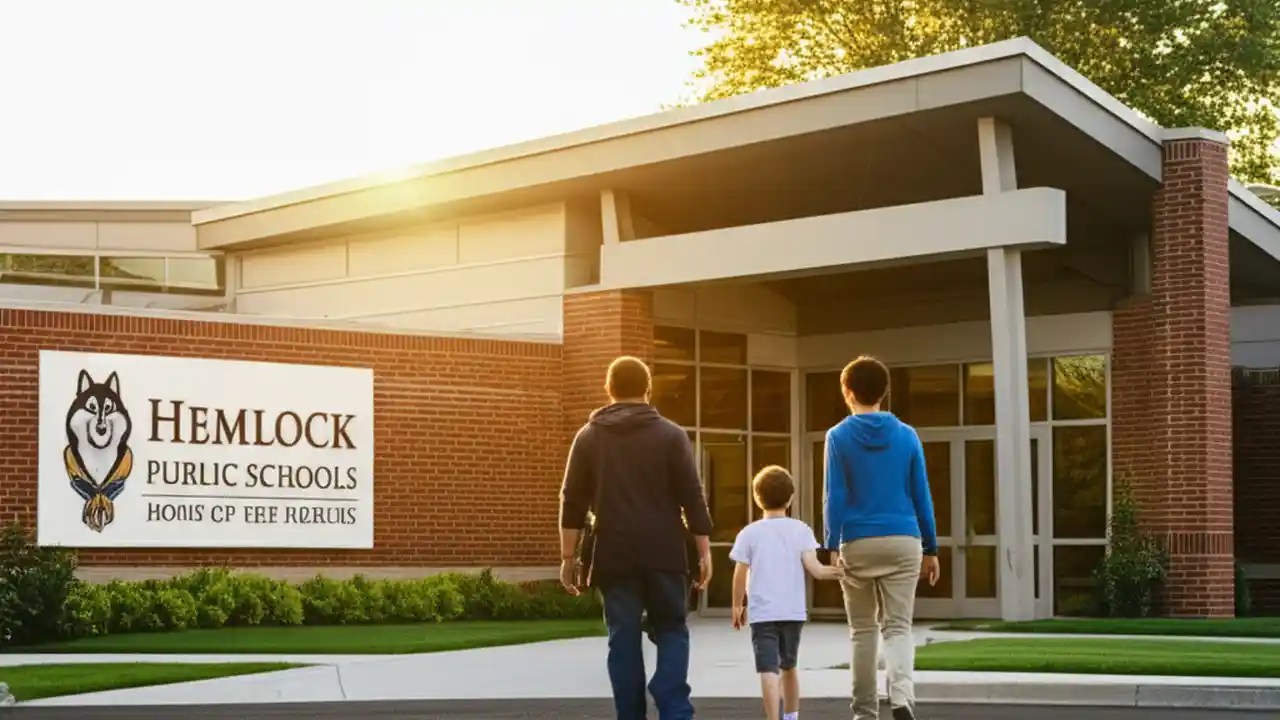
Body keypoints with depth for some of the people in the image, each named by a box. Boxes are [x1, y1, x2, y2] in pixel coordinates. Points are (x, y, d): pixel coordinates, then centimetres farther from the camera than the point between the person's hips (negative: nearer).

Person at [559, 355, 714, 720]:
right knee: (671, 630, 9)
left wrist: (568, 556, 7)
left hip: (614, 555, 1)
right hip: (664, 553, -1)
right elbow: (692, 497, -2)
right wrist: (704, 551, 2)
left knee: (624, 638, 5)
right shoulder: (670, 434, 1)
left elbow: (573, 502, 3)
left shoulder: (589, 437, 5)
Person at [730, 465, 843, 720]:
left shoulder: (749, 533, -1)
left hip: (761, 613, -3)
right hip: (793, 612, 3)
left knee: (768, 670, -10)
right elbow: (815, 569, -9)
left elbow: (740, 575, -1)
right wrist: (839, 572, 5)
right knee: (788, 666, 21)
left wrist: (737, 606, 10)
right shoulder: (800, 530, 1)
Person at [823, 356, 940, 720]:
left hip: (858, 545, -1)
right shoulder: (907, 435, 5)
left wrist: (832, 548, -2)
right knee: (898, 626, 3)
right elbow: (921, 495, 6)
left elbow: (836, 498, -5)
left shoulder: (839, 437, -1)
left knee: (863, 631, 11)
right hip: (903, 542, 1)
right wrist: (931, 549, 12)